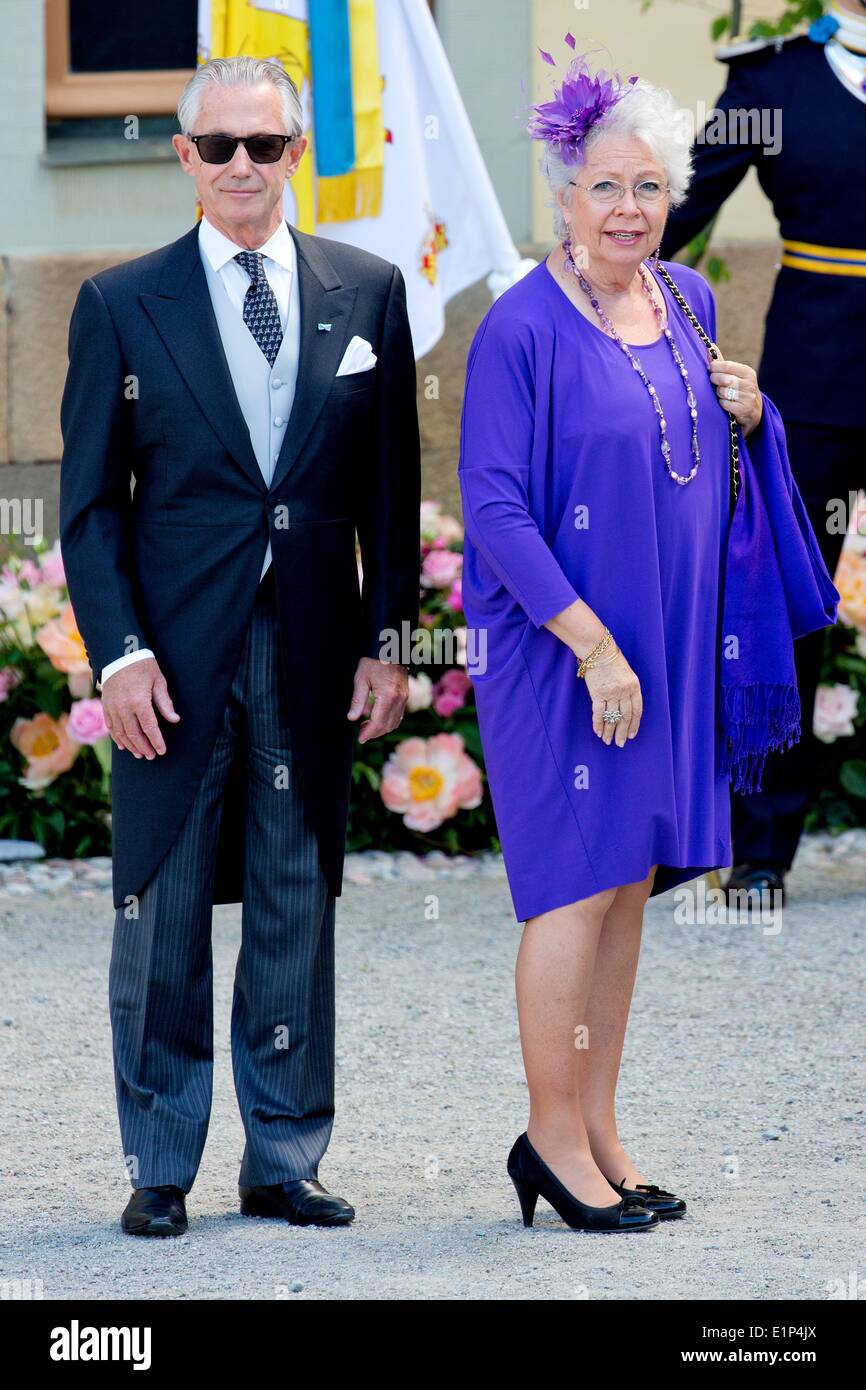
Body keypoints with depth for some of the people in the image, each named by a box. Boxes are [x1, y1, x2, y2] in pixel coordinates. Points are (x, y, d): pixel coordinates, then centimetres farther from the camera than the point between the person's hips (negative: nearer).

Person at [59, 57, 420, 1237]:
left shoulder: (368, 293, 7)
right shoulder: (122, 304, 1)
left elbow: (390, 487, 9)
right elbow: (90, 501, 1)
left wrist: (388, 640, 1)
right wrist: (119, 652, -8)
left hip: (312, 656, 2)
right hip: (175, 660, -2)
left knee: (298, 913, 7)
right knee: (162, 917, 2)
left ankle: (285, 1161, 15)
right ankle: (161, 1169, 11)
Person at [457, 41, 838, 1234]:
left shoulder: (687, 302, 9)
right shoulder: (523, 328, -13)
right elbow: (494, 508, -15)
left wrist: (747, 418, -2)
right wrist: (594, 645, -20)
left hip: (673, 644, 7)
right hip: (560, 646, -7)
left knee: (630, 881, 10)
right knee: (577, 883, -4)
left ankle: (597, 1129, 17)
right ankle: (553, 1136, 6)